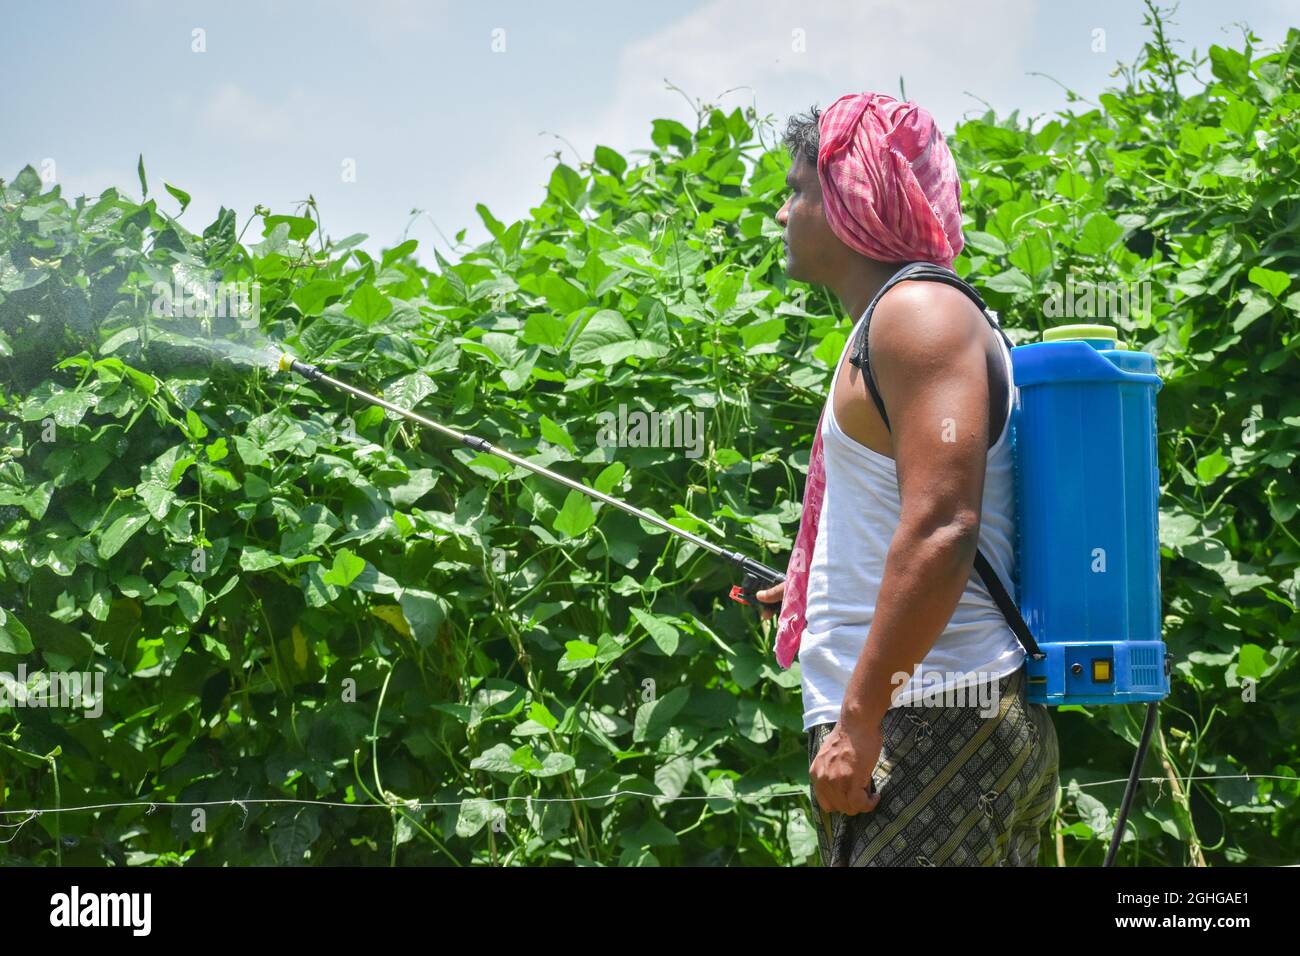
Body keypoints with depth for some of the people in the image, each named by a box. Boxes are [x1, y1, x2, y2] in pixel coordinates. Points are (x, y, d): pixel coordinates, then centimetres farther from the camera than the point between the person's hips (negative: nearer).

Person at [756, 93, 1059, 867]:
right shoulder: (898, 318, 21)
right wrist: (819, 589, 39)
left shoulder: (918, 310, -10)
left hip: (929, 725, -10)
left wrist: (858, 722, -21)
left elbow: (941, 530, -21)